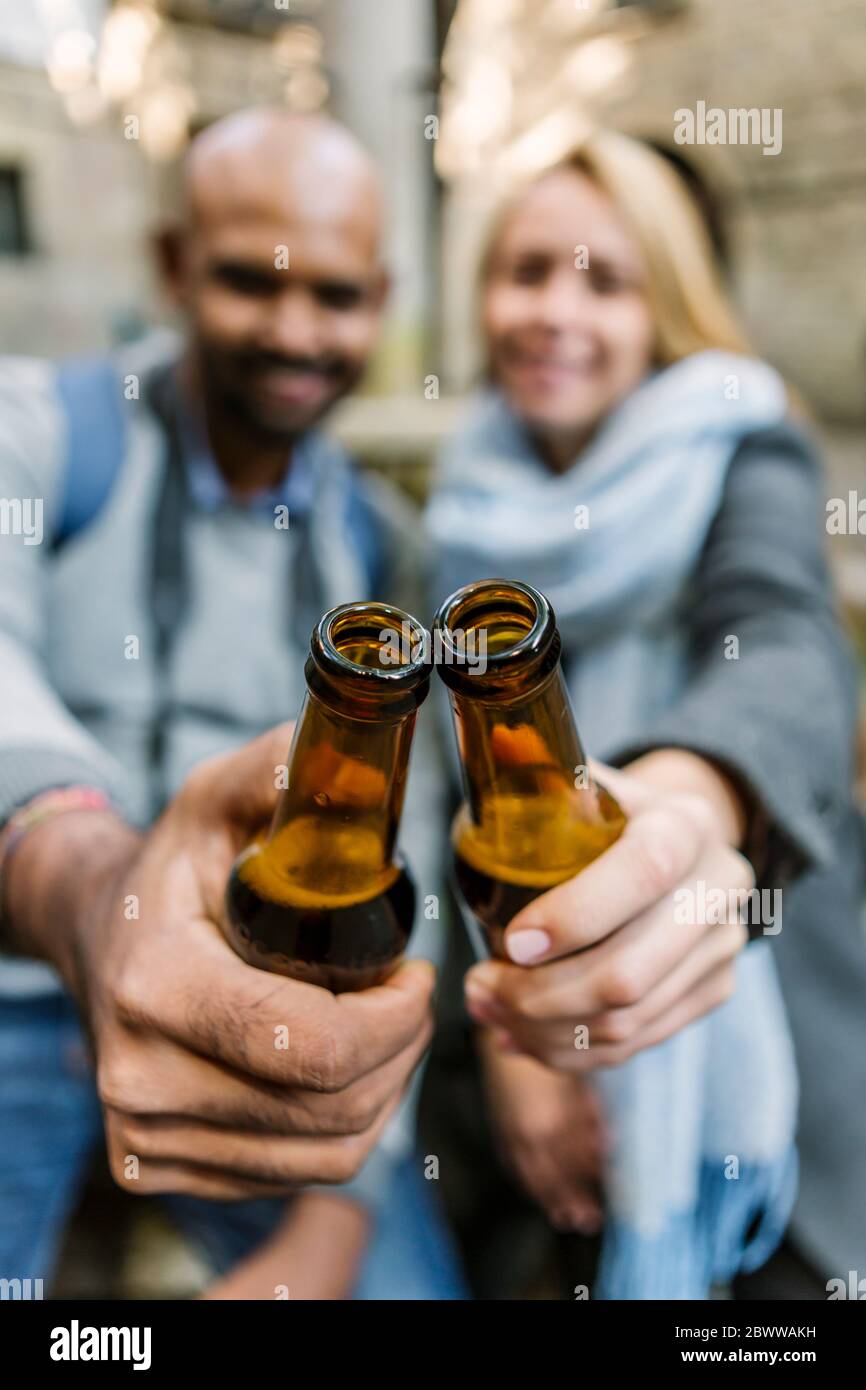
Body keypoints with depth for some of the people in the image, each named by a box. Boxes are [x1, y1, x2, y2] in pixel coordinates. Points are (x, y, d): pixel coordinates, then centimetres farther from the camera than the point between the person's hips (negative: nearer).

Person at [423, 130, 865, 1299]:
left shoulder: (743, 454, -13)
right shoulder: (474, 509, -3)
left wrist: (692, 801, -57)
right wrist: (508, 1032, -11)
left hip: (754, 1006, -2)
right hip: (556, 987, 3)